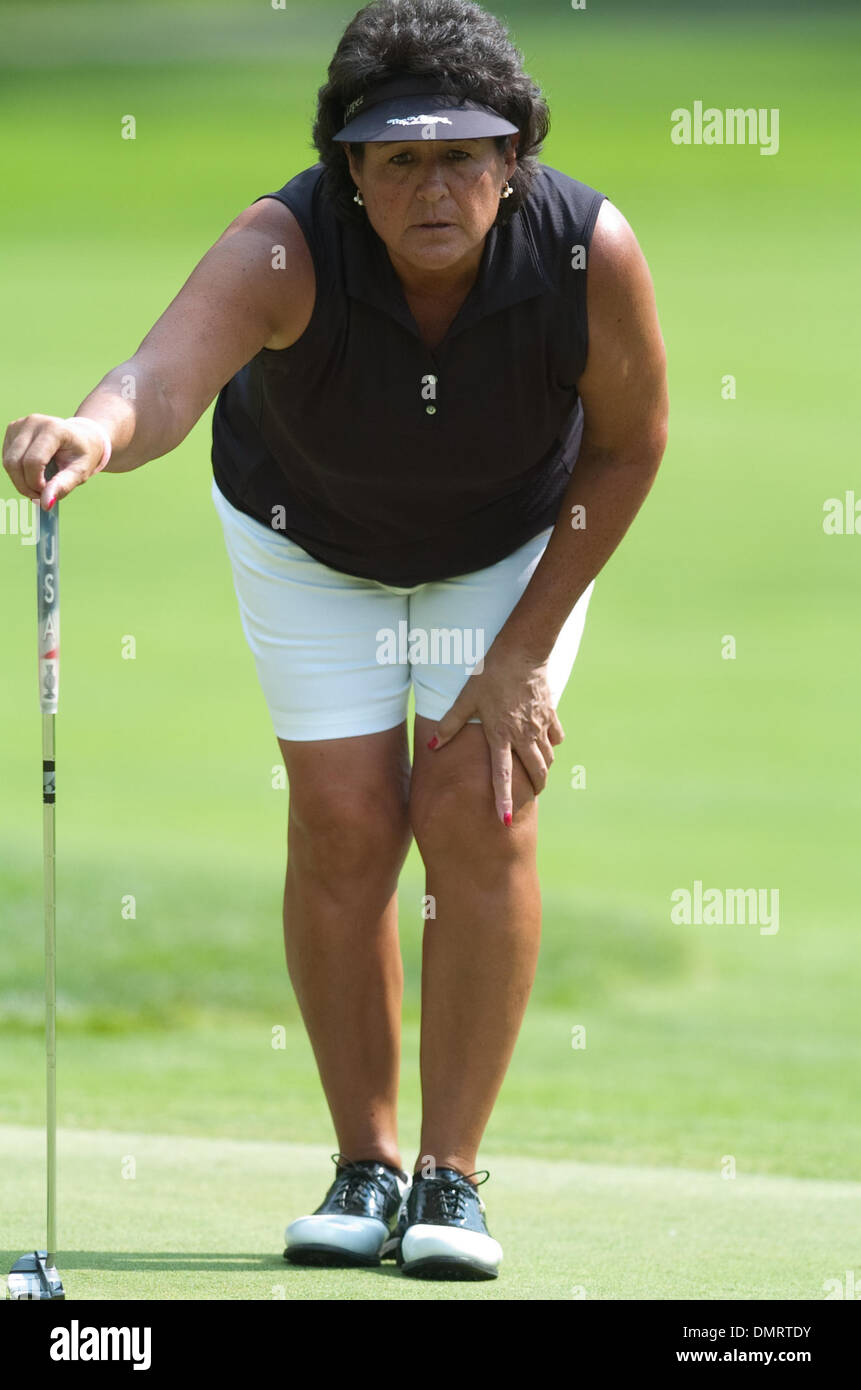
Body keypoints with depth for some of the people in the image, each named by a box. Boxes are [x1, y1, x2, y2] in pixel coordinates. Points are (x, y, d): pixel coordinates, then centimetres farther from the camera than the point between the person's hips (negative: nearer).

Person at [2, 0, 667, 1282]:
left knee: (478, 816, -12)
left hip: (516, 542, 0)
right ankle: (365, 1169, 7)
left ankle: (451, 1176, -2)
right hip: (308, 536, 0)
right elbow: (168, 376, -59)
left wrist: (522, 652, -15)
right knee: (342, 822, -8)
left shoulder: (590, 256, -33)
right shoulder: (284, 252, -39)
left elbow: (628, 445, -15)